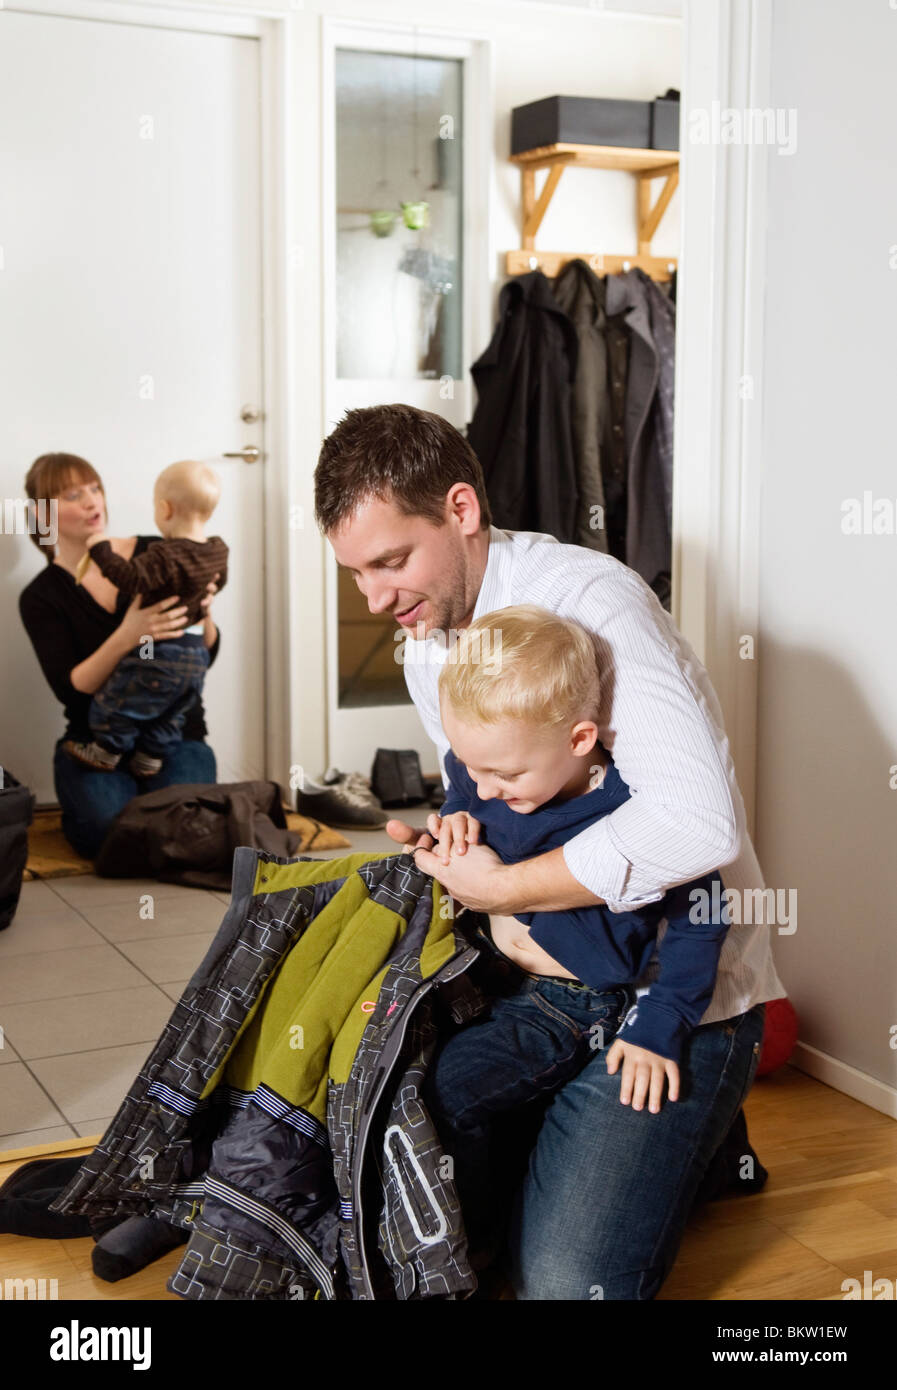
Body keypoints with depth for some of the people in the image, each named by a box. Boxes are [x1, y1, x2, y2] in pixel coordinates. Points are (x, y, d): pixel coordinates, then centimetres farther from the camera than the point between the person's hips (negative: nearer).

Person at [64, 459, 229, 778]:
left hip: (158, 657, -7)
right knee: (169, 715, 24)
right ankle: (150, 758, 33)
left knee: (115, 701, 13)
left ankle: (107, 752, 26)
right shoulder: (218, 551, 1)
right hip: (196, 655, 8)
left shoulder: (166, 555, -24)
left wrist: (100, 549, -23)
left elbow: (131, 578, -32)